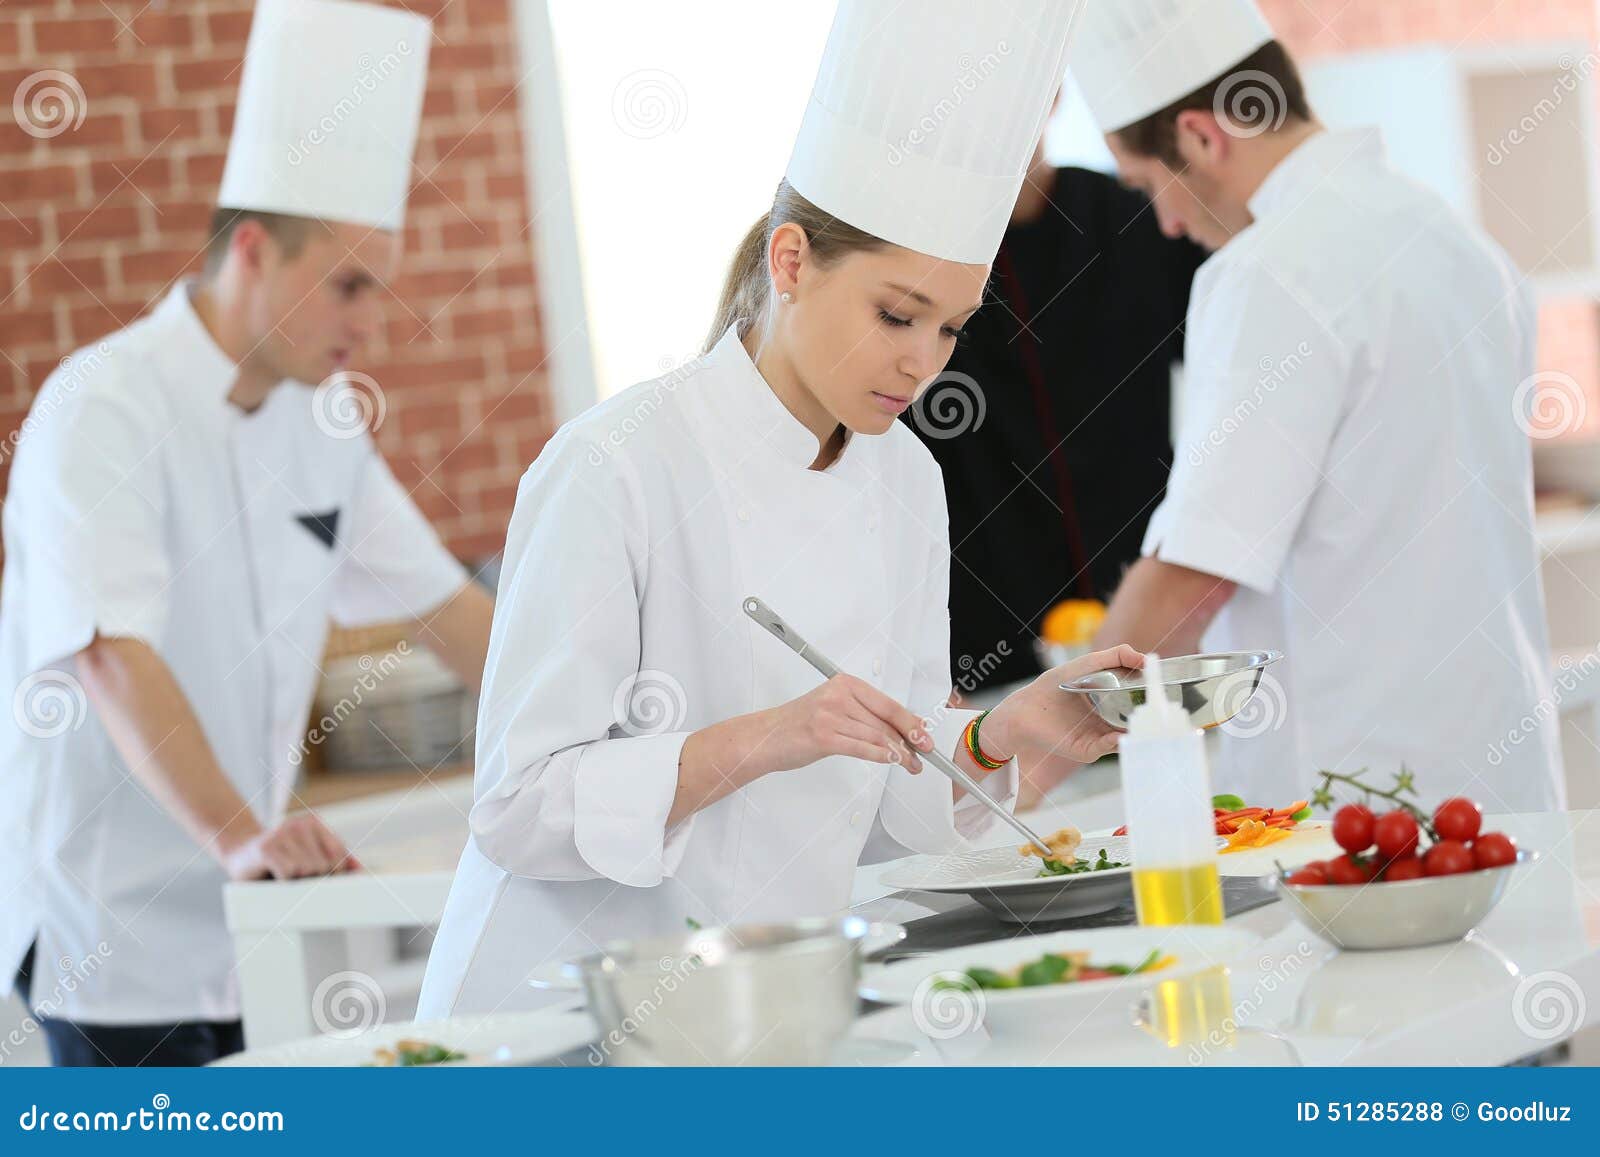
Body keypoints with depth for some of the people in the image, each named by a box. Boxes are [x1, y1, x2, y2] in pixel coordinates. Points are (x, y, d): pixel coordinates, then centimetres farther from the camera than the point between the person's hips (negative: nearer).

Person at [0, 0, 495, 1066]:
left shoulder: (319, 418, 9)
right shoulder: (104, 408, -17)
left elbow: (439, 600, 16)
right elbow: (113, 656, -30)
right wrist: (236, 834, -43)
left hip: (244, 920, 8)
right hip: (110, 929, -8)